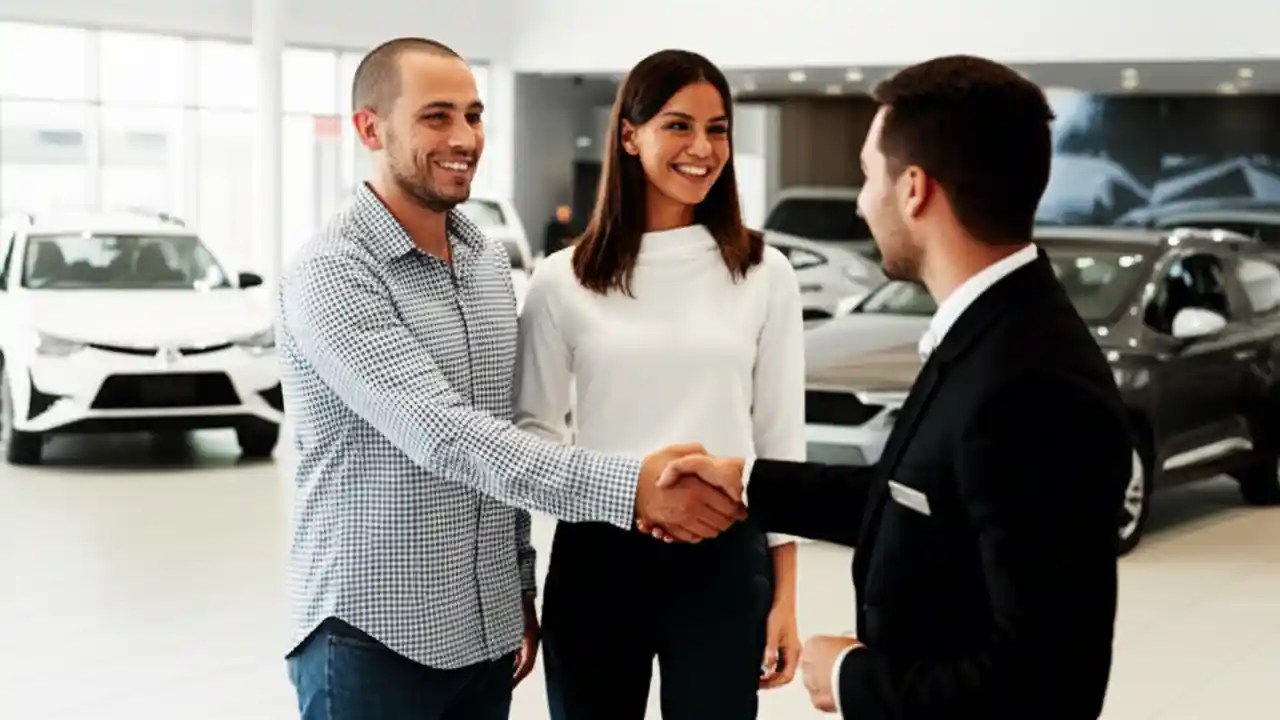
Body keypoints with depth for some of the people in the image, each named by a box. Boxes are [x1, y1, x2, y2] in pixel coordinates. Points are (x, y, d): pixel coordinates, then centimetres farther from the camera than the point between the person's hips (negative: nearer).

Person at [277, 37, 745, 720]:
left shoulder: (489, 262, 9)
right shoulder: (330, 274, -16)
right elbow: (443, 435, -26)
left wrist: (520, 589, 16)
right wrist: (627, 485, -31)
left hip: (484, 633, 7)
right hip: (372, 637, -6)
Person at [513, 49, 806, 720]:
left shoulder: (764, 274, 2)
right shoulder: (562, 280, 0)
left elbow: (781, 439, 4)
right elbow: (533, 431, 5)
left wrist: (784, 597, 3)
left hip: (723, 559, 0)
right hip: (595, 559, 0)